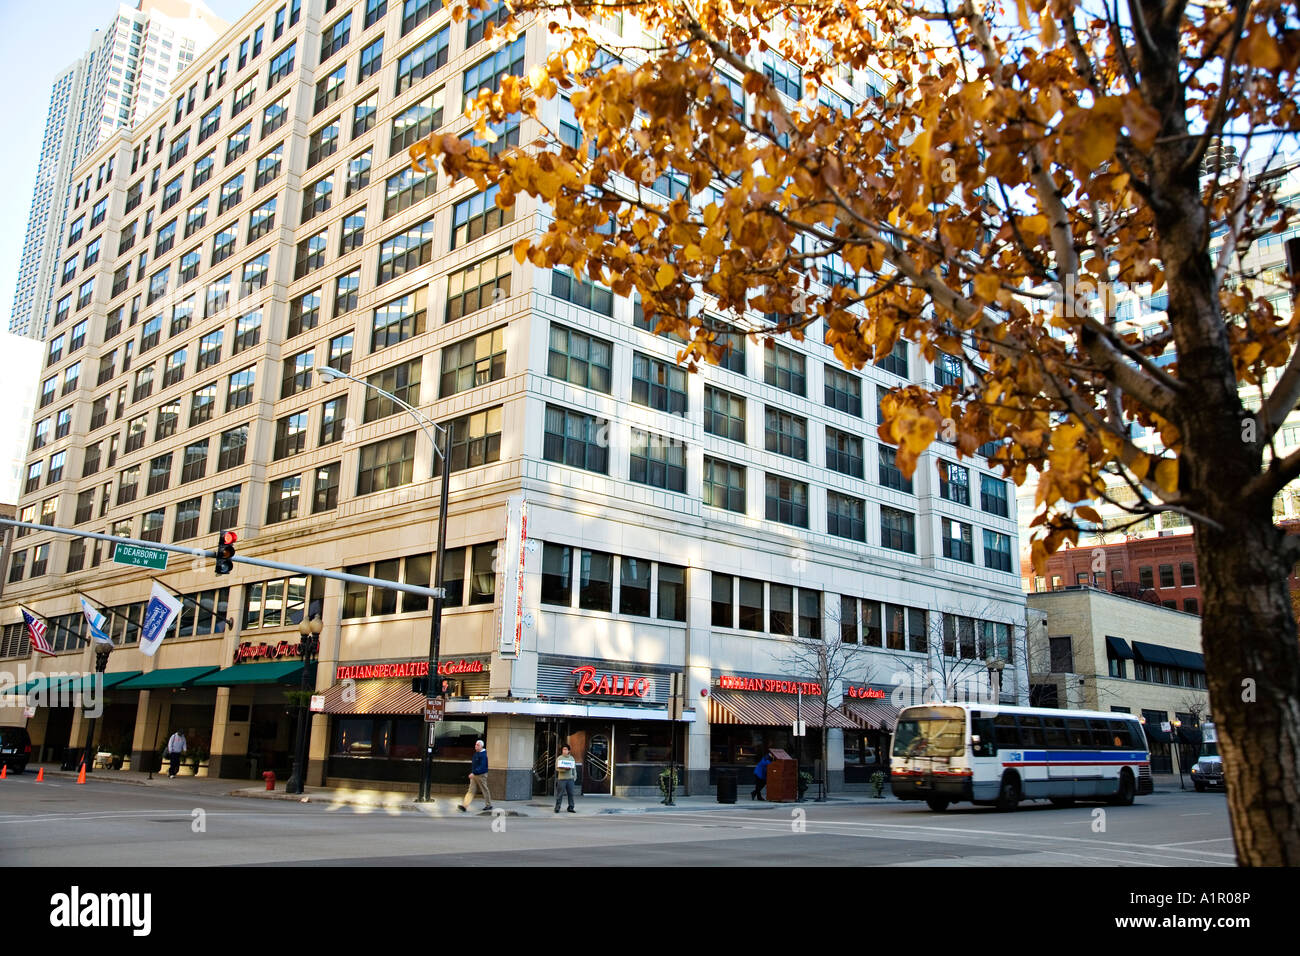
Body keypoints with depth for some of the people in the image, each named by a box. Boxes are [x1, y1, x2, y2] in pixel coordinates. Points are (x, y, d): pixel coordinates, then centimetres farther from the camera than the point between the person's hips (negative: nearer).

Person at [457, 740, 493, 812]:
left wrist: (473, 773, -31)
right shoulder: (476, 753, 9)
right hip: (474, 775, 8)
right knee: (471, 790, 0)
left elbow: (482, 766, -26)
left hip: (481, 775, -8)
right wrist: (472, 772, 18)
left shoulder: (483, 755, -18)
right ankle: (464, 806, -8)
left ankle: (488, 805, 20)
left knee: (485, 790, 6)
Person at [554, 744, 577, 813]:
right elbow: (557, 768, -8)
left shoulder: (571, 758, 14)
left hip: (570, 779, 4)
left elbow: (574, 768, 17)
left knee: (571, 794, 2)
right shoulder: (559, 758, 1)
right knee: (559, 794, -3)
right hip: (561, 779, -3)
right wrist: (565, 769, -21)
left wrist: (575, 776, 8)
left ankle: (570, 808, 9)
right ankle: (557, 808, 4)